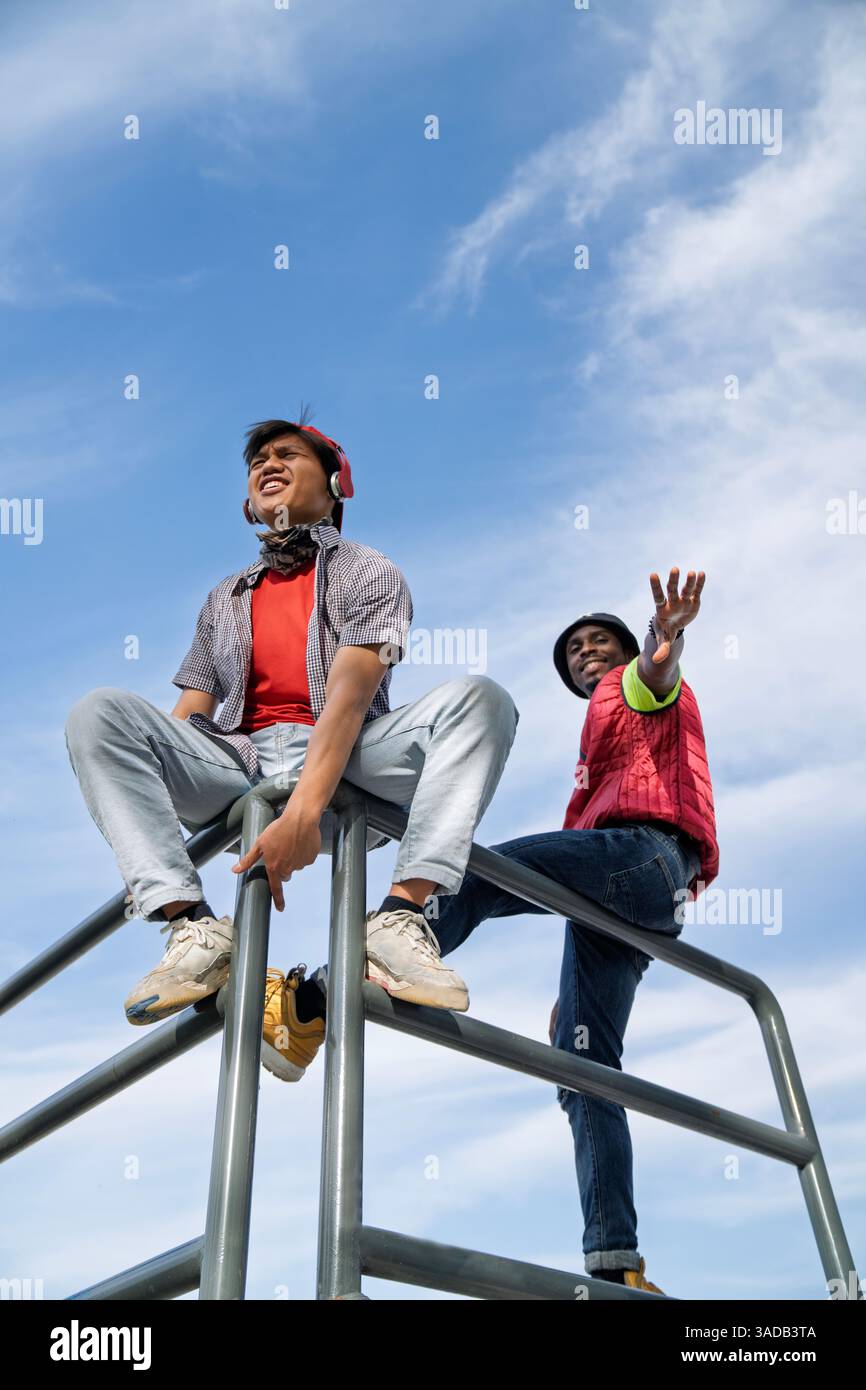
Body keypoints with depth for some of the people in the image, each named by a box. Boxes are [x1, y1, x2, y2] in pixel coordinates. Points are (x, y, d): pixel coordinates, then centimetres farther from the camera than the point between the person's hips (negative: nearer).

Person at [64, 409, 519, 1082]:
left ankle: (401, 914, -37)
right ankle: (191, 924, -30)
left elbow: (349, 696, -10)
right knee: (100, 711, -19)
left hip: (346, 766, -3)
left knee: (477, 697, -27)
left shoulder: (370, 573, 9)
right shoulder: (225, 599, 25)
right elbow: (186, 717, 16)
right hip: (238, 766, 3)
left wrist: (305, 809, -26)